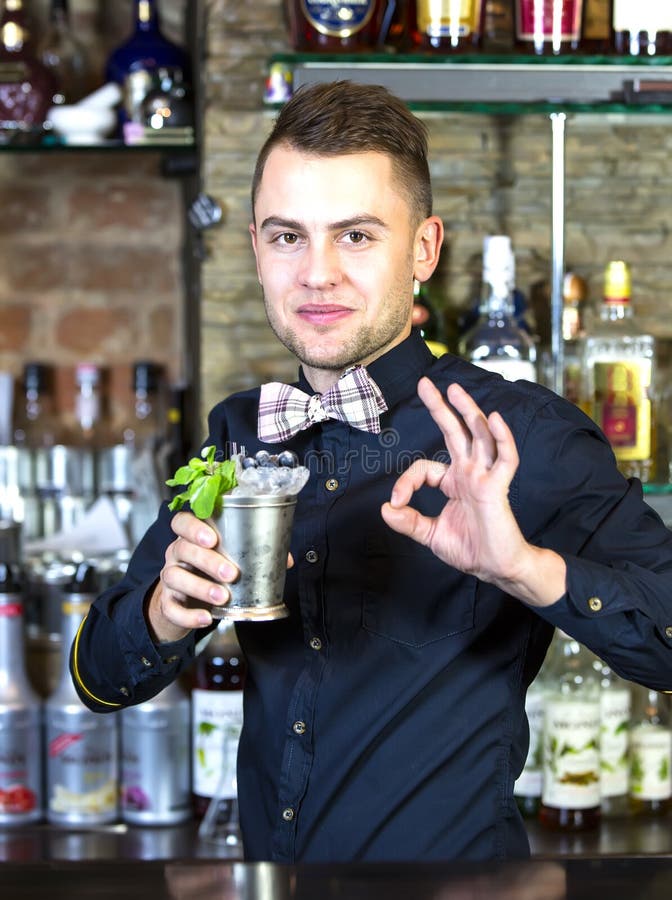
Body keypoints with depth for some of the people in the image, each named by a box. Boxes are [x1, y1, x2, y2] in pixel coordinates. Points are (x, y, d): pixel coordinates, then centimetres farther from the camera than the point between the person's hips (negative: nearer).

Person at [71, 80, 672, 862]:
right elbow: (100, 680, 10)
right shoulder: (238, 433, 7)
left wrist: (527, 569, -28)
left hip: (452, 882, -4)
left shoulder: (520, 435, -7)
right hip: (265, 867, 4)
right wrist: (170, 612, -9)